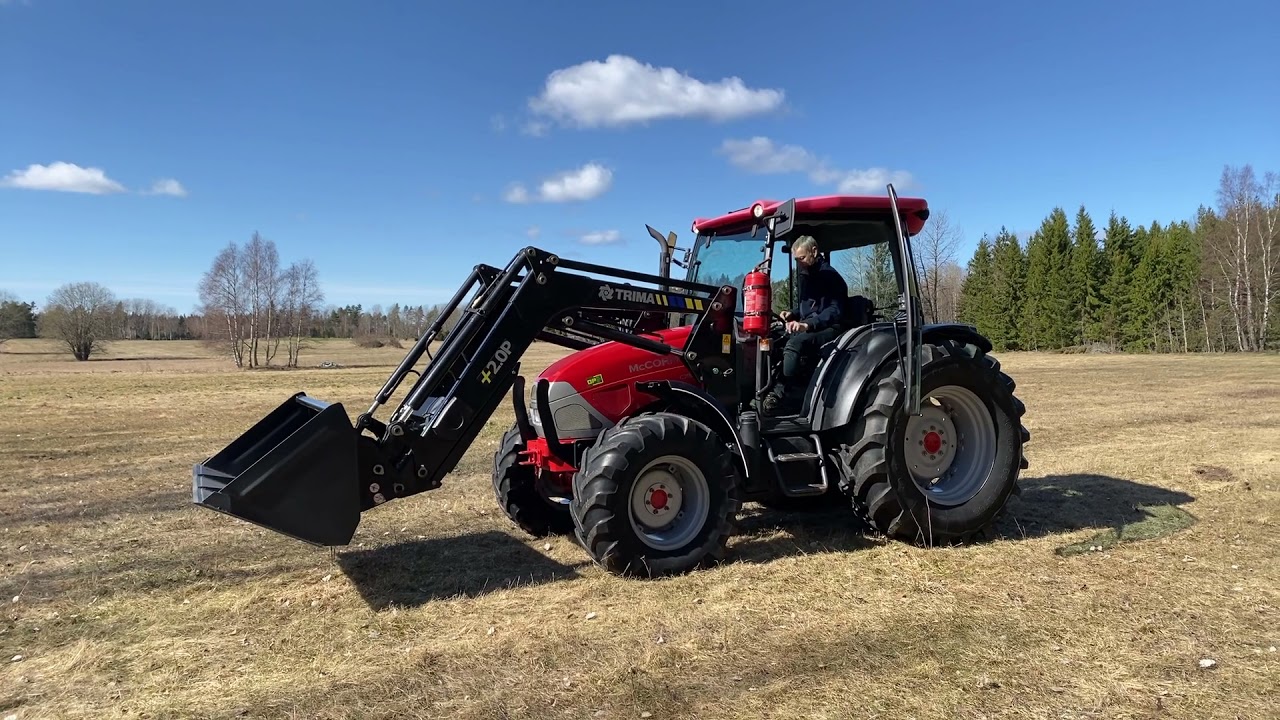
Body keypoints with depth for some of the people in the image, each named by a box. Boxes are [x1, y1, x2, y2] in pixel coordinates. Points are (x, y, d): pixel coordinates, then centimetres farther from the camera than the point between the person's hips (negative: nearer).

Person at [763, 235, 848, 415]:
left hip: (828, 329, -8)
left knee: (794, 344, -36)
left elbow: (835, 310, -17)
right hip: (807, 328, 8)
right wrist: (792, 313, 5)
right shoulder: (803, 273, 16)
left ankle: (780, 394, -37)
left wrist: (808, 324, -30)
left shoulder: (830, 276, -8)